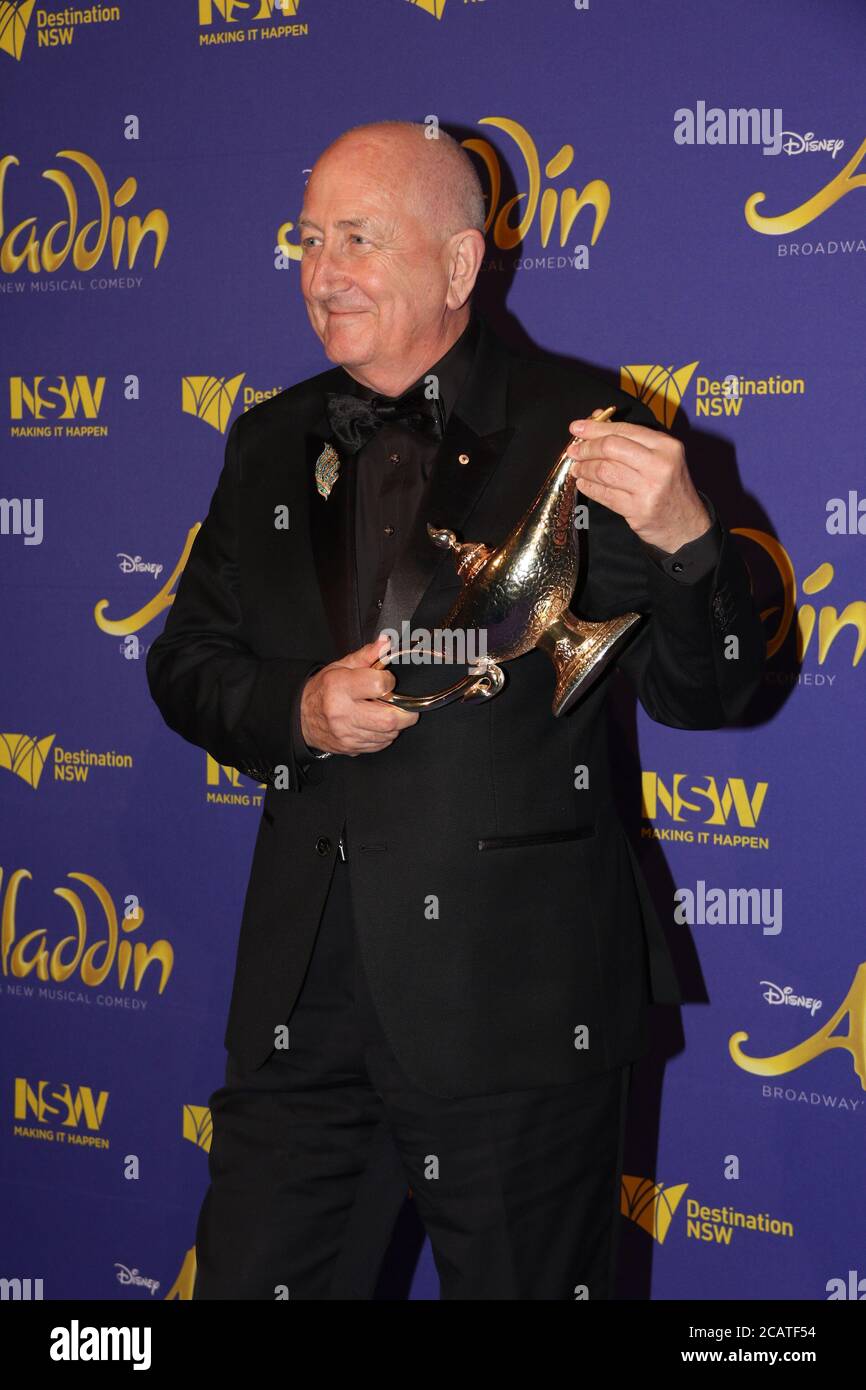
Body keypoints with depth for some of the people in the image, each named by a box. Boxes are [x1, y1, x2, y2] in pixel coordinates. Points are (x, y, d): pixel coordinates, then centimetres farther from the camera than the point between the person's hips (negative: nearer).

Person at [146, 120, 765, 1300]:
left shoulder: (578, 429, -5)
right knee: (250, 1280, 13)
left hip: (517, 1004, -4)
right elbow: (187, 663, 15)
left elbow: (704, 692, -7)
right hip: (304, 993, 5)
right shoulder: (271, 445, 11)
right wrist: (296, 713, -7)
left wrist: (684, 536, -27)